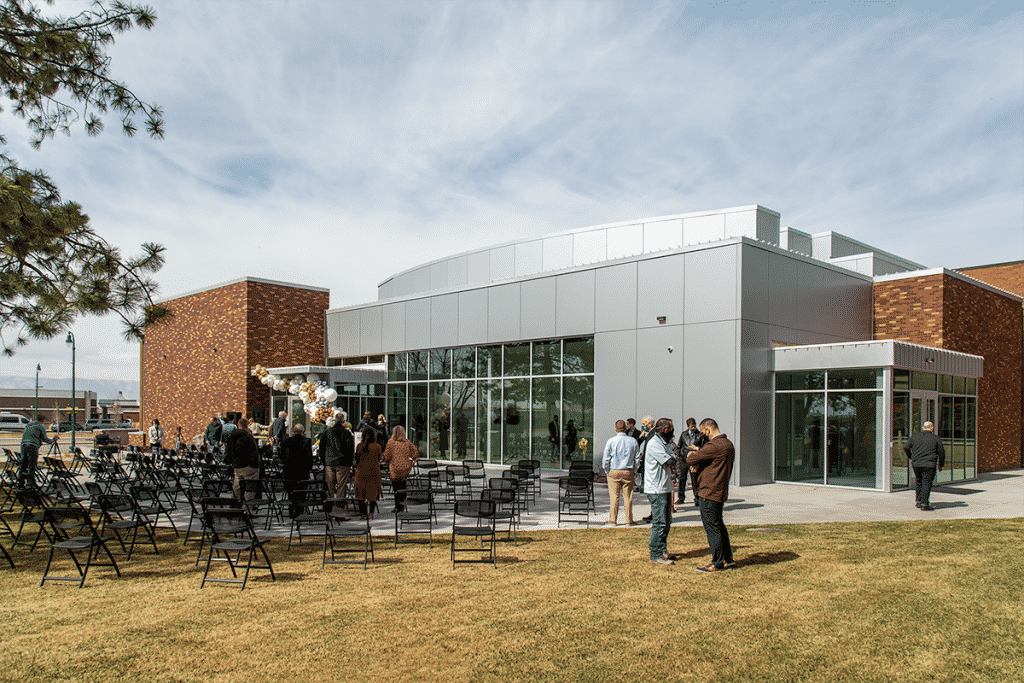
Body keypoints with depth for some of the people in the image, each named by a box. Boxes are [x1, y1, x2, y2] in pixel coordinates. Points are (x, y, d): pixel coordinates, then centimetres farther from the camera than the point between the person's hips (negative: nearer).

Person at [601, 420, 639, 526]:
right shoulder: (633, 441, 0)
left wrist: (607, 471, 10)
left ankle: (613, 519, 10)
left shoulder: (610, 441, -7)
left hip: (614, 472, -2)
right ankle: (629, 520, 13)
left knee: (614, 496, 5)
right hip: (628, 472, 2)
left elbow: (606, 459, -2)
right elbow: (637, 458, 7)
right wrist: (634, 471, 17)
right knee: (628, 497, 7)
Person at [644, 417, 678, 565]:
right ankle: (655, 555, 1)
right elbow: (670, 461, -19)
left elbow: (672, 464, 13)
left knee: (666, 522, 16)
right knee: (659, 523, -6)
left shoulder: (665, 443, 15)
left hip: (665, 488, 10)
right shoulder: (654, 444, -17)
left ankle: (662, 550, 27)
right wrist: (673, 458, 1)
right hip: (656, 490, -10)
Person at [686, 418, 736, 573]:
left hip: (710, 493, -10)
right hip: (721, 491, 10)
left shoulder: (713, 446, -21)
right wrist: (699, 450, 23)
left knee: (712, 528, -1)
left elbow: (690, 460, -16)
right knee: (719, 525, 19)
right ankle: (728, 559, 27)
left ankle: (718, 564, 6)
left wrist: (692, 454, 6)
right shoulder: (728, 444, 9)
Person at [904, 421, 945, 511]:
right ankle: (924, 503, -6)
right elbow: (941, 452, 5)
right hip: (929, 465, -3)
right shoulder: (936, 438, 4)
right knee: (927, 483, -2)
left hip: (916, 463, 3)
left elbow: (906, 447, 5)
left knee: (918, 482, 17)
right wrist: (941, 465, 16)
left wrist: (911, 457, 18)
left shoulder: (915, 436, 9)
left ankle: (919, 501, 20)